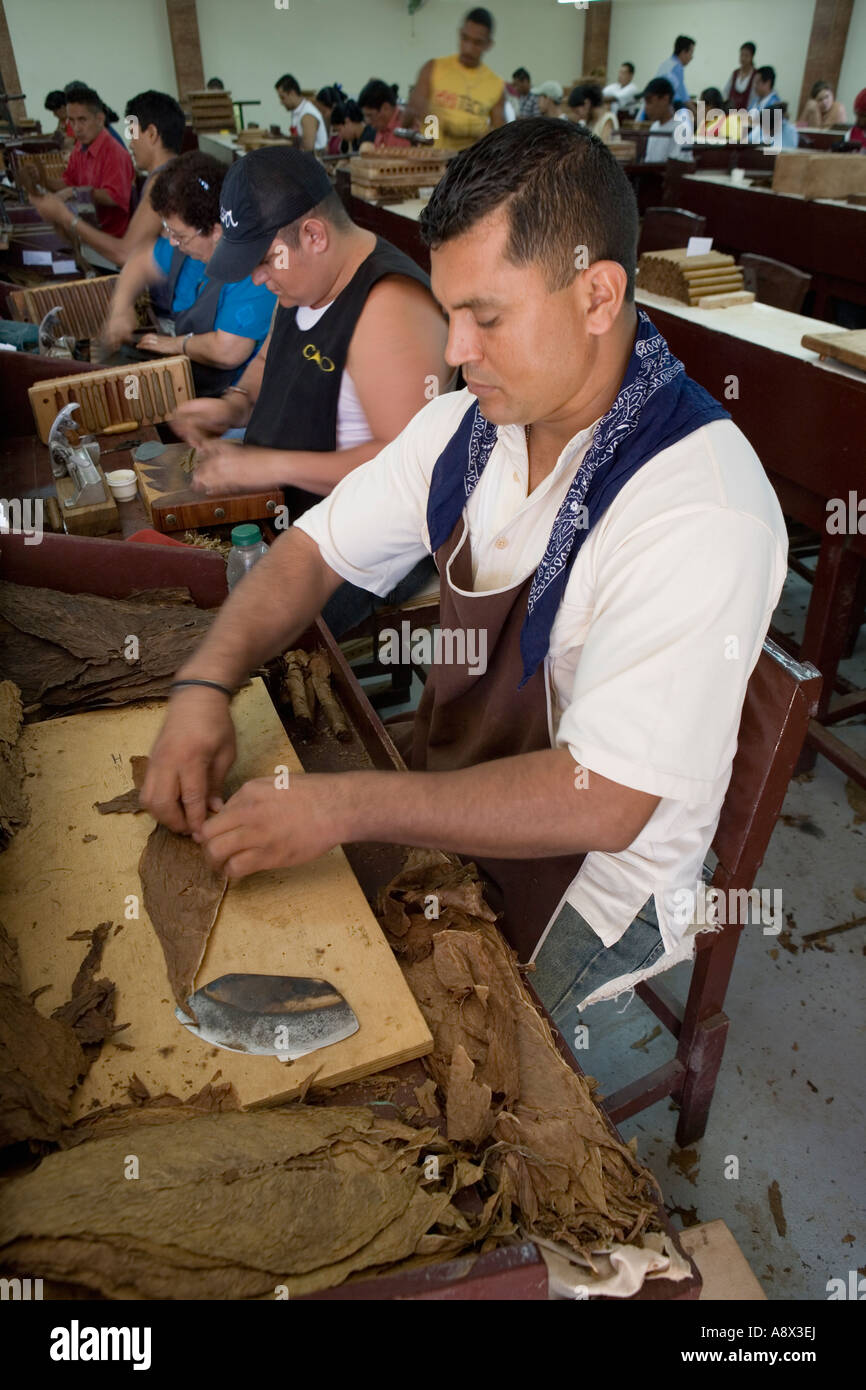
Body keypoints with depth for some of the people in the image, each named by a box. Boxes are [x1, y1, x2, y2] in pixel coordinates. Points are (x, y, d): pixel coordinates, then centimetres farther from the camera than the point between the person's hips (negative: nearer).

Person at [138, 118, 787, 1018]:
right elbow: (317, 550, 3)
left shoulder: (703, 513, -28)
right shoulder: (467, 424, -4)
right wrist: (206, 682, -15)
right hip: (442, 791, 6)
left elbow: (603, 802, -29)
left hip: (590, 869, -6)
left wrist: (346, 808, -29)